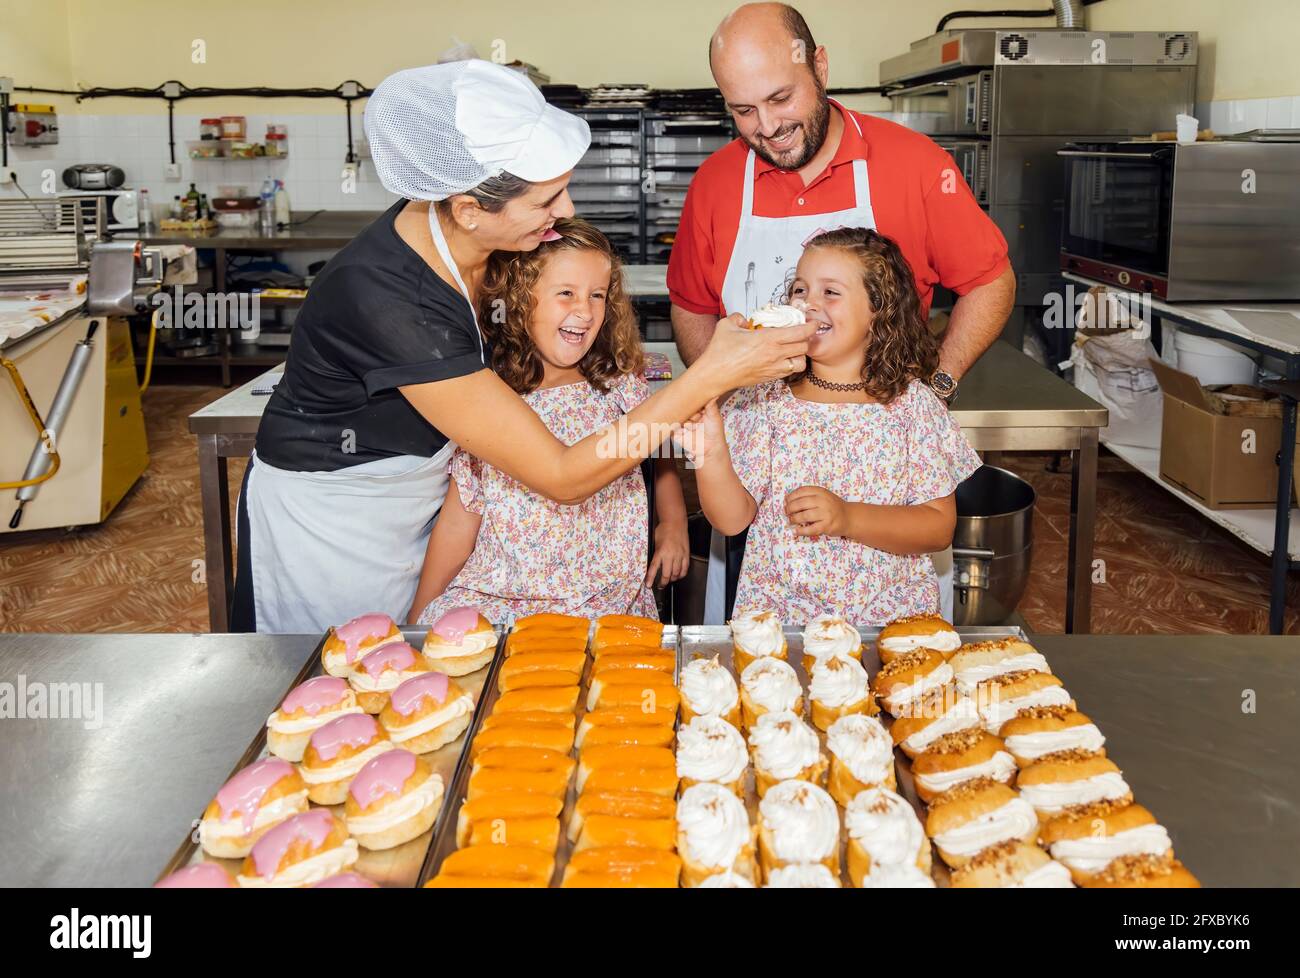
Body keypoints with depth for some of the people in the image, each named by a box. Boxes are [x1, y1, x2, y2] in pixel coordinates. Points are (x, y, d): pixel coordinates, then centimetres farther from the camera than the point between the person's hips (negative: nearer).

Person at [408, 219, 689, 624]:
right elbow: (457, 523, 2)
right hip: (498, 597, 0)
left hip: (607, 600, 0)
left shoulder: (621, 388, 0)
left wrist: (673, 521, 8)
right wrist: (418, 617, 3)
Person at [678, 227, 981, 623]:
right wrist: (711, 455, -18)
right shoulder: (763, 400, 3)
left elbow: (940, 527, -2)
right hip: (774, 615, 0)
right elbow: (734, 519, 0)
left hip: (888, 615, 0)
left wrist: (846, 518, -16)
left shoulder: (912, 404, 1)